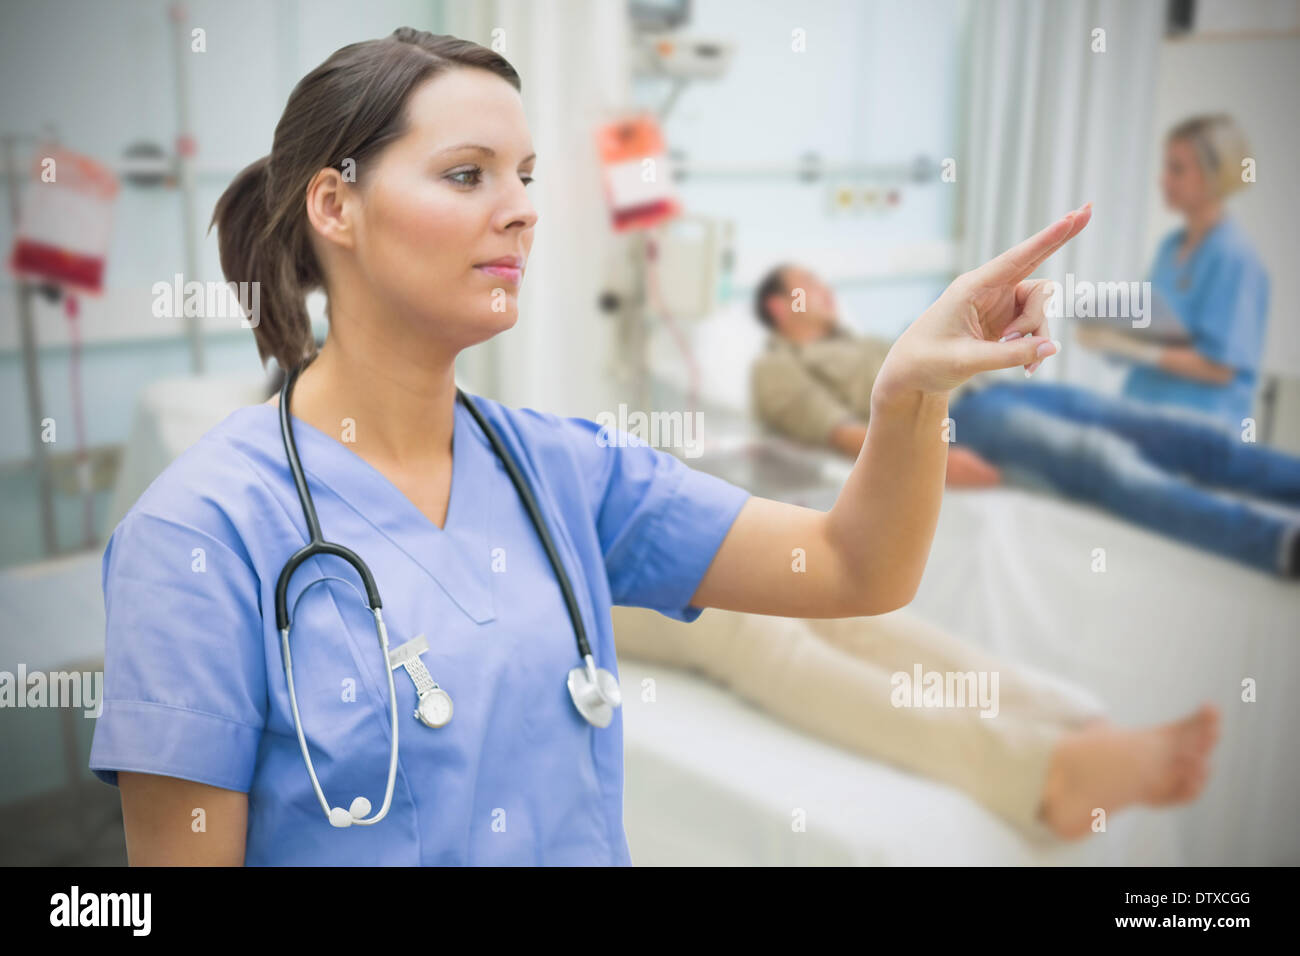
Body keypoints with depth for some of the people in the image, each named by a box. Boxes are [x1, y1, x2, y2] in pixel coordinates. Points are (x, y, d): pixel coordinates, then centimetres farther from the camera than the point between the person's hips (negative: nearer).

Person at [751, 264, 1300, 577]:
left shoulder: (856, 341, 36)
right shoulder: (777, 367, 8)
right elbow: (838, 430, -8)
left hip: (986, 387, 9)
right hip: (948, 414, -9)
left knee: (1160, 427, -8)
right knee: (1095, 457, -32)